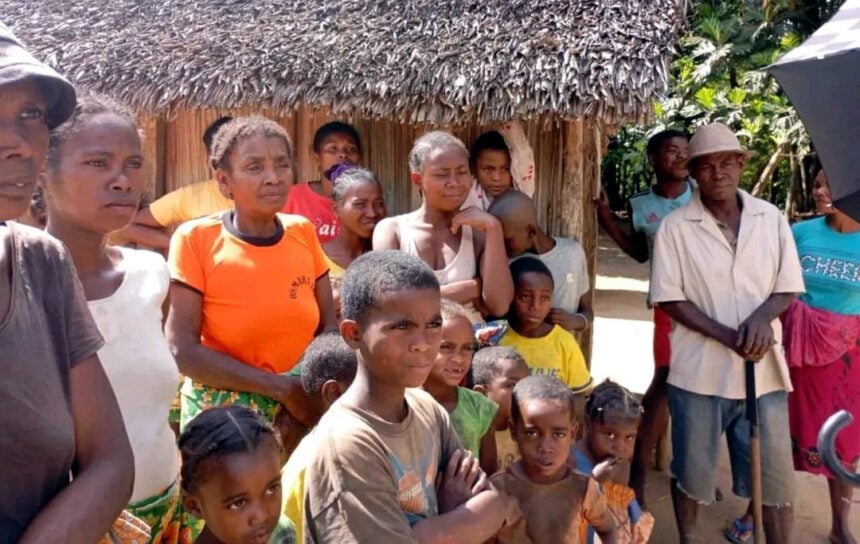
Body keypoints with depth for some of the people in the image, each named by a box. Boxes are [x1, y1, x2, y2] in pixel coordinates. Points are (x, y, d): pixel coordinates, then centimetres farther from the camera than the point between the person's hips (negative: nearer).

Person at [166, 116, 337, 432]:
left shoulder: (303, 232, -3)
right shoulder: (195, 240, -14)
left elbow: (328, 326, 2)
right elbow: (182, 351, -16)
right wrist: (282, 387, -21)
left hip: (302, 407, 3)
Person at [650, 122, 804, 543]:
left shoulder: (771, 219, 2)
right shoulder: (675, 226, -6)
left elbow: (789, 287, 6)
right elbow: (670, 299, -8)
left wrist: (761, 317, -16)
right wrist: (728, 336, -18)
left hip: (763, 368, 2)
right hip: (700, 370, -2)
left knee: (776, 473, 11)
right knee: (691, 471, 14)